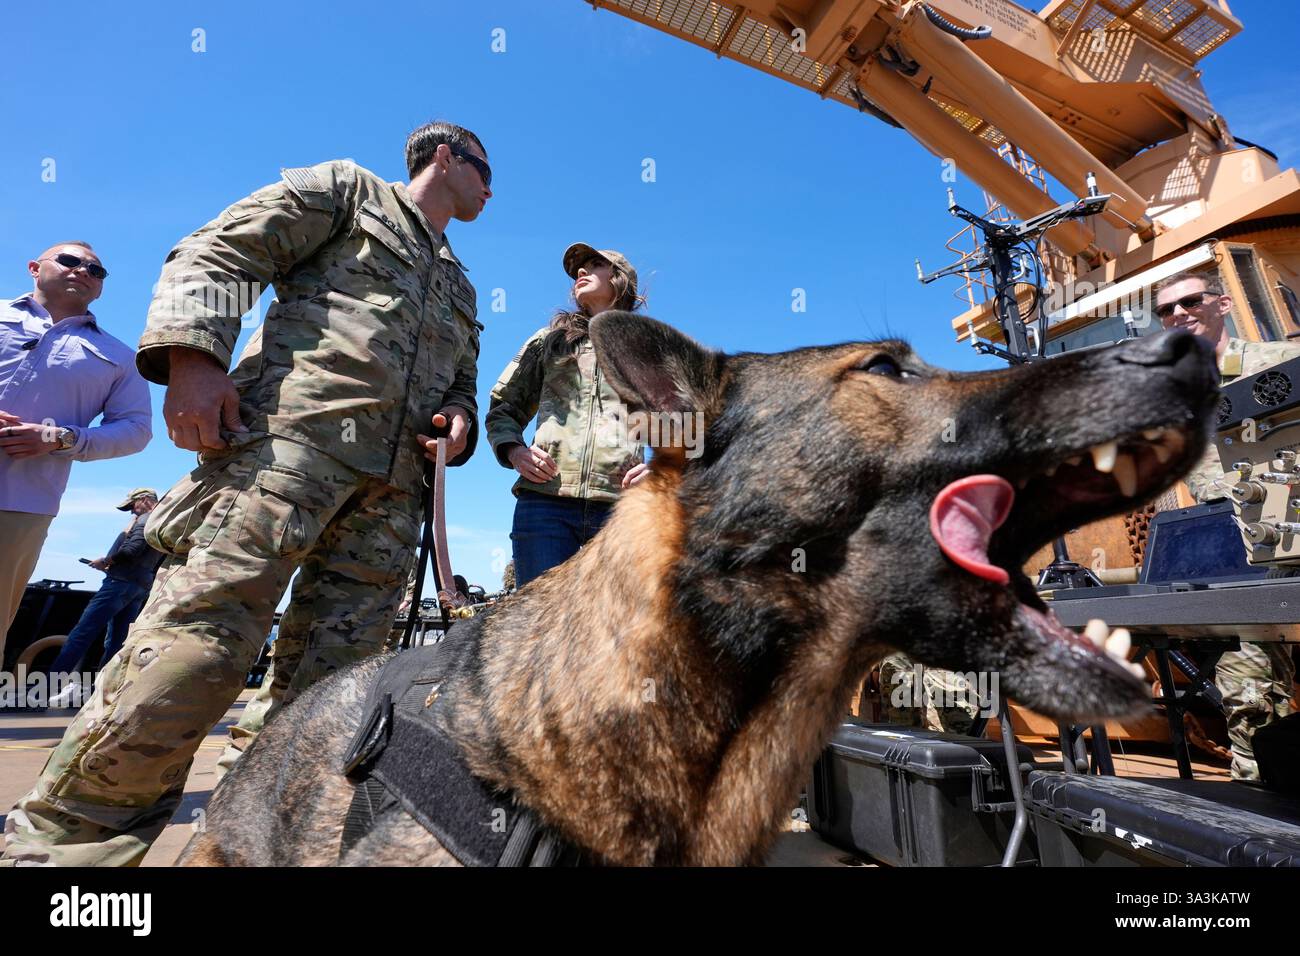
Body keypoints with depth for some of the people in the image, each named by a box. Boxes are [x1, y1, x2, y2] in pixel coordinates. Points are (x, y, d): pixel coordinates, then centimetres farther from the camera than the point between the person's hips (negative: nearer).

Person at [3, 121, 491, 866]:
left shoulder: (460, 287, 34)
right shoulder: (346, 188, 17)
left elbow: (462, 384, 32)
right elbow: (216, 253, 6)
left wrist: (459, 421, 7)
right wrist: (192, 359, -11)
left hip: (392, 489, 7)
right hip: (291, 435, -6)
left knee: (330, 681, 2)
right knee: (198, 639, -14)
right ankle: (62, 842, 1)